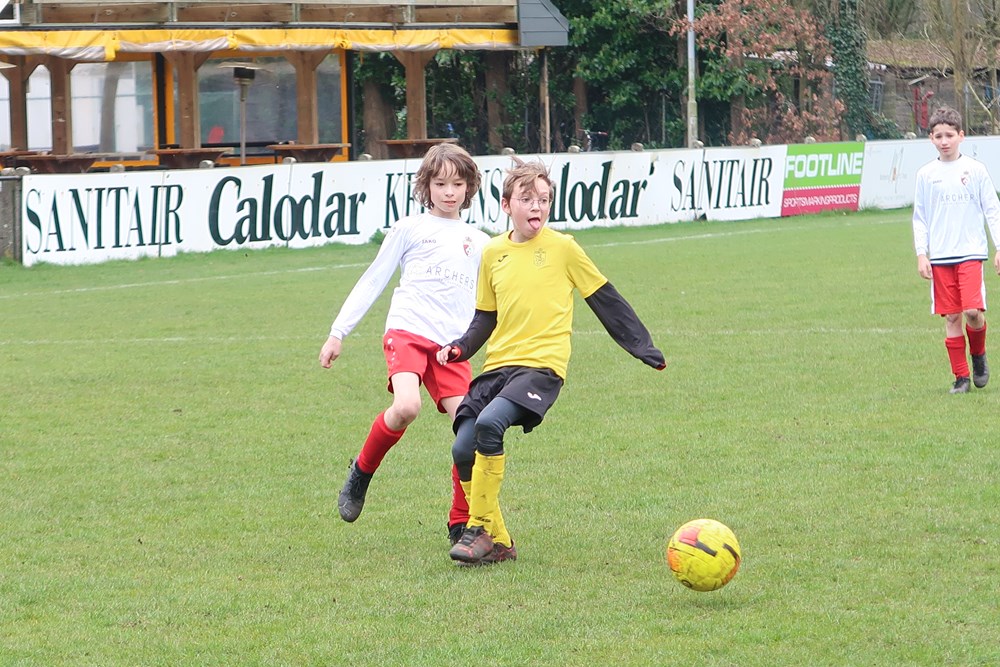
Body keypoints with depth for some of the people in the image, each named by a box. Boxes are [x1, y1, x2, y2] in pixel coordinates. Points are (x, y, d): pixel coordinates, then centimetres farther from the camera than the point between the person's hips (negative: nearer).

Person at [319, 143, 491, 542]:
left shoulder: (479, 243, 19)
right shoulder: (410, 230, 10)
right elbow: (372, 282, 12)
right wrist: (338, 333, 8)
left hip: (452, 345, 3)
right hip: (407, 333, -3)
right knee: (406, 407, -29)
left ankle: (461, 524, 2)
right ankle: (361, 472, -1)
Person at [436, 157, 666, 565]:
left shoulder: (562, 247, 0)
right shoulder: (493, 253, 12)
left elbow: (605, 299, 8)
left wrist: (643, 347, 8)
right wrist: (460, 348, 4)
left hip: (542, 364, -5)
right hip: (498, 364, 5)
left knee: (489, 423, -29)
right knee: (463, 449, -9)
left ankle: (481, 530, -19)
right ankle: (498, 542, 7)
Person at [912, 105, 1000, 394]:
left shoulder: (975, 170, 2)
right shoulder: (926, 174, 6)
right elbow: (919, 218, 10)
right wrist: (921, 255, 3)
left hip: (971, 253, -2)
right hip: (940, 257, 2)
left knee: (973, 311, -15)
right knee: (951, 317, 0)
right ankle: (961, 377, 8)